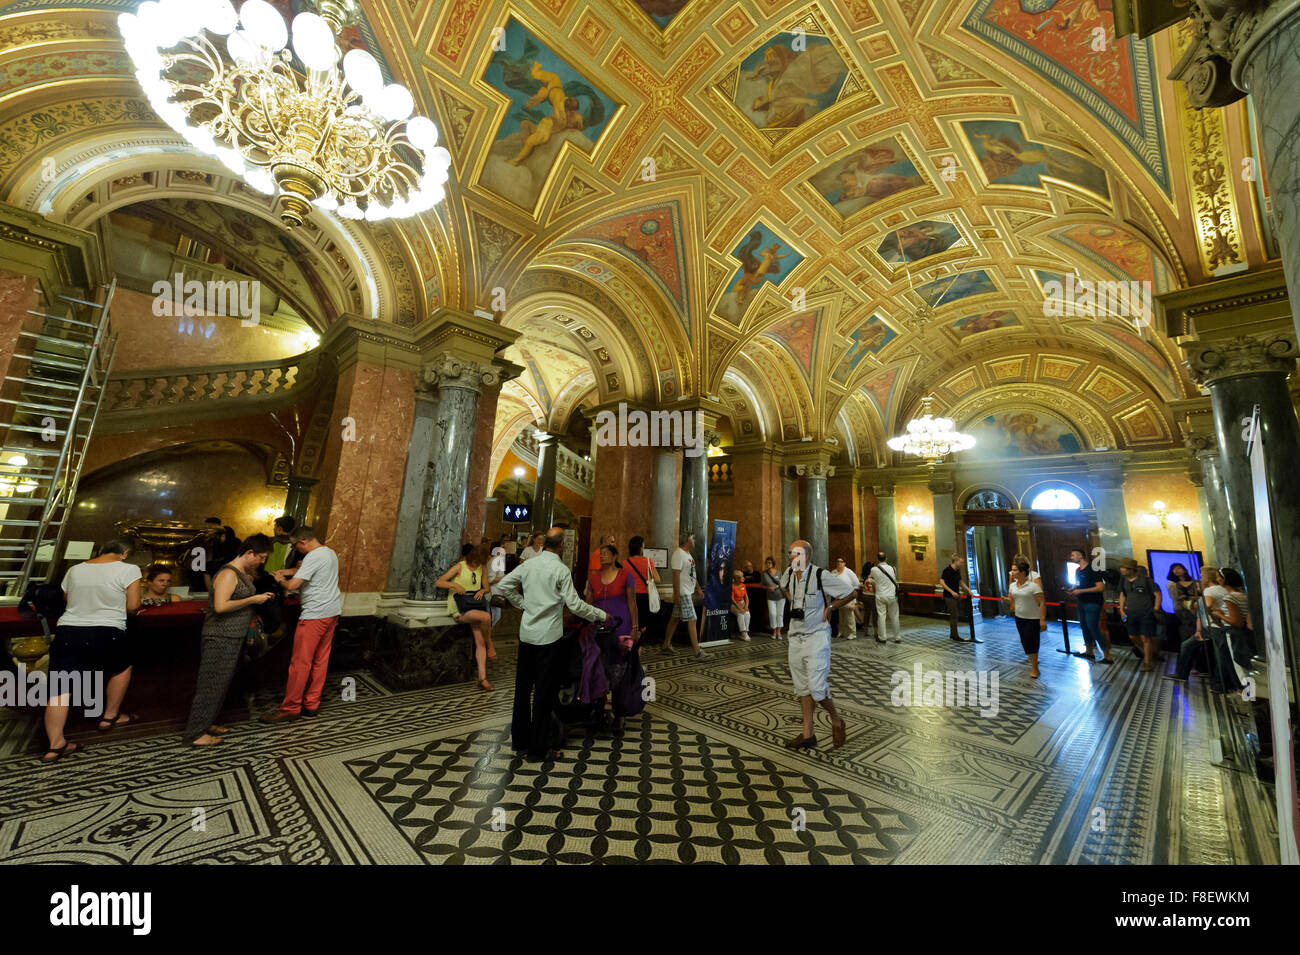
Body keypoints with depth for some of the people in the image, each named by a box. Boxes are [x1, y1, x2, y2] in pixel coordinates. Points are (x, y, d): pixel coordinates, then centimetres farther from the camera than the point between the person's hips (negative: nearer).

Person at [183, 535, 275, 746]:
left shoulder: (244, 573, 12)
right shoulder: (228, 574, -19)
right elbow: (221, 606, -27)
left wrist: (261, 596, 8)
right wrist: (253, 599, -20)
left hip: (232, 638, 10)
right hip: (221, 639, -10)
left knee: (222, 683, 17)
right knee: (211, 684, -1)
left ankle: (206, 723, 29)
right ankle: (194, 734, 10)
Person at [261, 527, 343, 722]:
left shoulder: (313, 557, -16)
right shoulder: (330, 553, 13)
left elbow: (292, 586, -18)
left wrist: (280, 580, 1)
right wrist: (286, 571, 19)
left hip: (315, 616, -9)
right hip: (332, 612, 9)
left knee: (301, 662, 0)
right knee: (321, 660, 13)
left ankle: (290, 708, 9)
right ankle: (311, 705, 21)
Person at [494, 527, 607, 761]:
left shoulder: (529, 564, 4)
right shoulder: (561, 570, -13)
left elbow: (504, 586, 10)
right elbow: (574, 604, -14)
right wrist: (600, 615, -3)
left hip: (526, 634, 6)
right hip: (548, 637, -6)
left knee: (523, 688, 17)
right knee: (544, 692, 5)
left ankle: (520, 740, 31)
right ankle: (538, 748, 15)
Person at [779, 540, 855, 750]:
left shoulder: (820, 575, -16)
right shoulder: (789, 574, 1)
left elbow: (849, 593, -6)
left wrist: (830, 608, -6)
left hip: (817, 636, -6)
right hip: (795, 636, 6)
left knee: (816, 687, -9)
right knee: (801, 687, 11)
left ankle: (836, 721, 21)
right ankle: (808, 734, 23)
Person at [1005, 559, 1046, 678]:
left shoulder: (1033, 586, -17)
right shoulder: (1012, 585, 4)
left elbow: (1042, 603, -18)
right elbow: (1011, 600, 15)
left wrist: (1042, 620, -22)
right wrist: (1006, 600, -9)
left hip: (1033, 619, -6)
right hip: (1019, 618, 6)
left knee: (1031, 643, -4)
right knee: (1025, 642, 13)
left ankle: (1034, 669, 11)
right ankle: (1033, 661, 35)